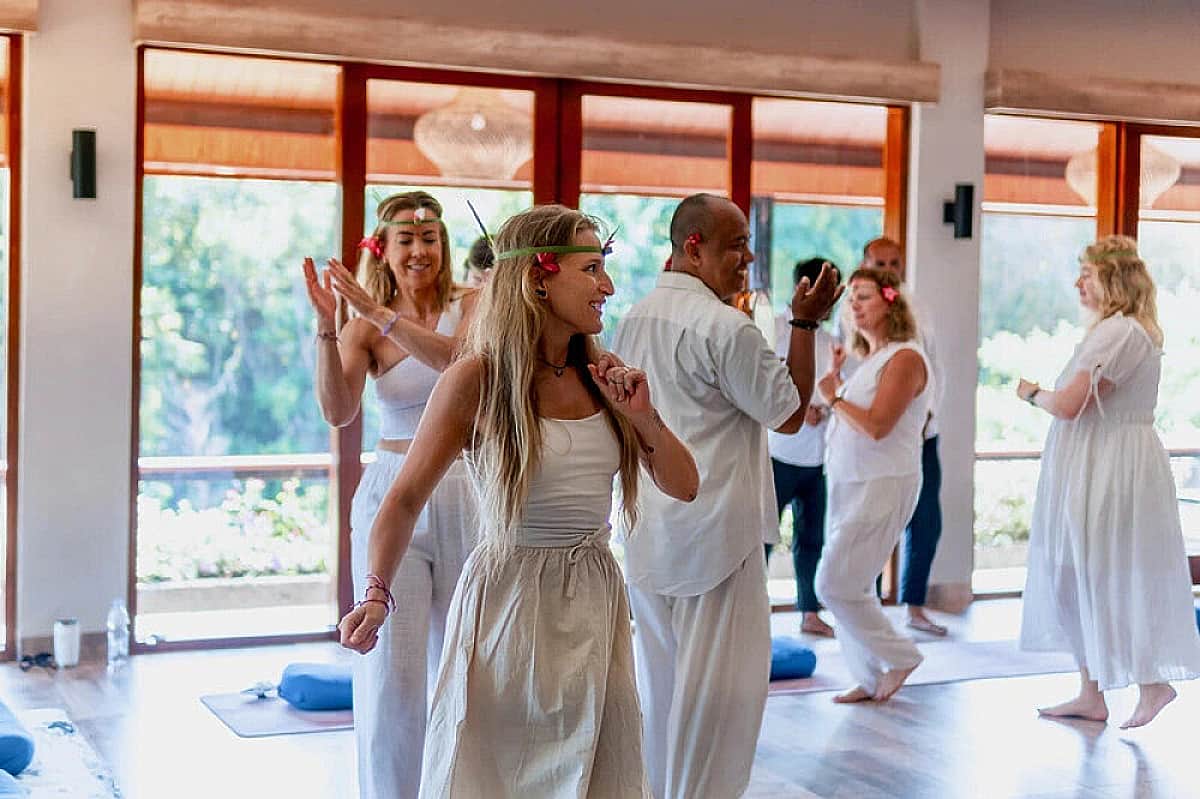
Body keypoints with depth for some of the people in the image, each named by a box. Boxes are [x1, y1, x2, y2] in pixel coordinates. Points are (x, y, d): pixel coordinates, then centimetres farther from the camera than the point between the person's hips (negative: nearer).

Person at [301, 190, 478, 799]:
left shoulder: (471, 306, 1)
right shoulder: (363, 329, 4)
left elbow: (464, 360, -22)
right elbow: (337, 411, -11)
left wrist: (381, 313, -29)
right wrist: (326, 326, -23)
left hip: (465, 497, 0)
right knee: (391, 671, -5)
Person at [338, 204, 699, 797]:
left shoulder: (602, 373, 3)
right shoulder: (478, 378, -11)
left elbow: (682, 486, 7)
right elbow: (407, 498, -8)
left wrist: (643, 416, -9)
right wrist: (376, 594, -21)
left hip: (595, 599, 5)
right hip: (507, 603, -5)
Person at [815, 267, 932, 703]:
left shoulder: (904, 358, -12)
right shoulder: (870, 358, 16)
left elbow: (876, 426, -22)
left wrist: (834, 398, -10)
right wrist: (836, 382, 6)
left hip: (882, 486, -9)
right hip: (847, 484, 9)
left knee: (837, 584, -10)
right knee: (849, 585, 9)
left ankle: (898, 656, 6)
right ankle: (870, 678, 18)